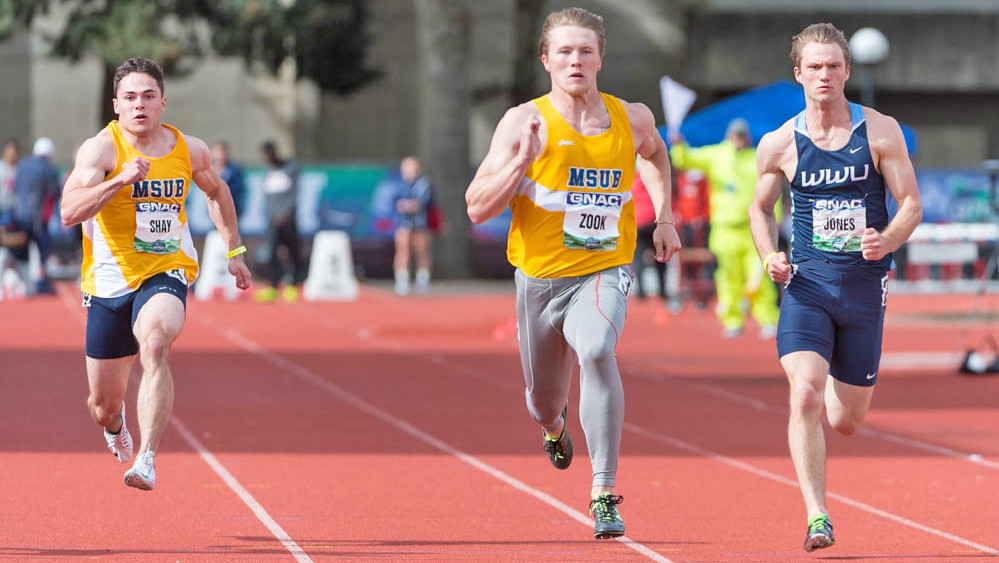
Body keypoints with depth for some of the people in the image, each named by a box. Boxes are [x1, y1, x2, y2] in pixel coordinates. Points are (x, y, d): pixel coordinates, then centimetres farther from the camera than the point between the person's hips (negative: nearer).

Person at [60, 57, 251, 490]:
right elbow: (69, 212, -26)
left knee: (154, 345, -34)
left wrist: (234, 251, 22)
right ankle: (114, 424, 50)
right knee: (104, 403, 9)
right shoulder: (101, 149, -12)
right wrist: (119, 180, -37)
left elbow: (216, 191, 24)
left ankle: (146, 461, -38)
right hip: (110, 280, 0)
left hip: (166, 273, 0)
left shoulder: (189, 151, 1)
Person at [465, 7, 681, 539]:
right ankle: (554, 427, 58)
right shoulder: (524, 123, -9)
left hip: (604, 271, -1)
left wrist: (663, 217, 16)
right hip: (540, 275, 1)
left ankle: (604, 494, -31)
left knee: (596, 350, -33)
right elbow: (477, 209, -12)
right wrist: (522, 160, -25)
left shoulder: (631, 119, -1)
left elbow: (654, 152, 26)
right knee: (543, 403, 16)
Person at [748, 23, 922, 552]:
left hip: (864, 284, 1)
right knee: (805, 397, -22)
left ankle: (840, 385, 48)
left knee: (845, 421, 9)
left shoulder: (880, 131, -3)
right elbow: (760, 207, 15)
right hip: (807, 283, -1)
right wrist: (770, 257, -4)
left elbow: (911, 204, -1)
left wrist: (887, 241, -22)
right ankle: (816, 517, -18)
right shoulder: (779, 144, 0)